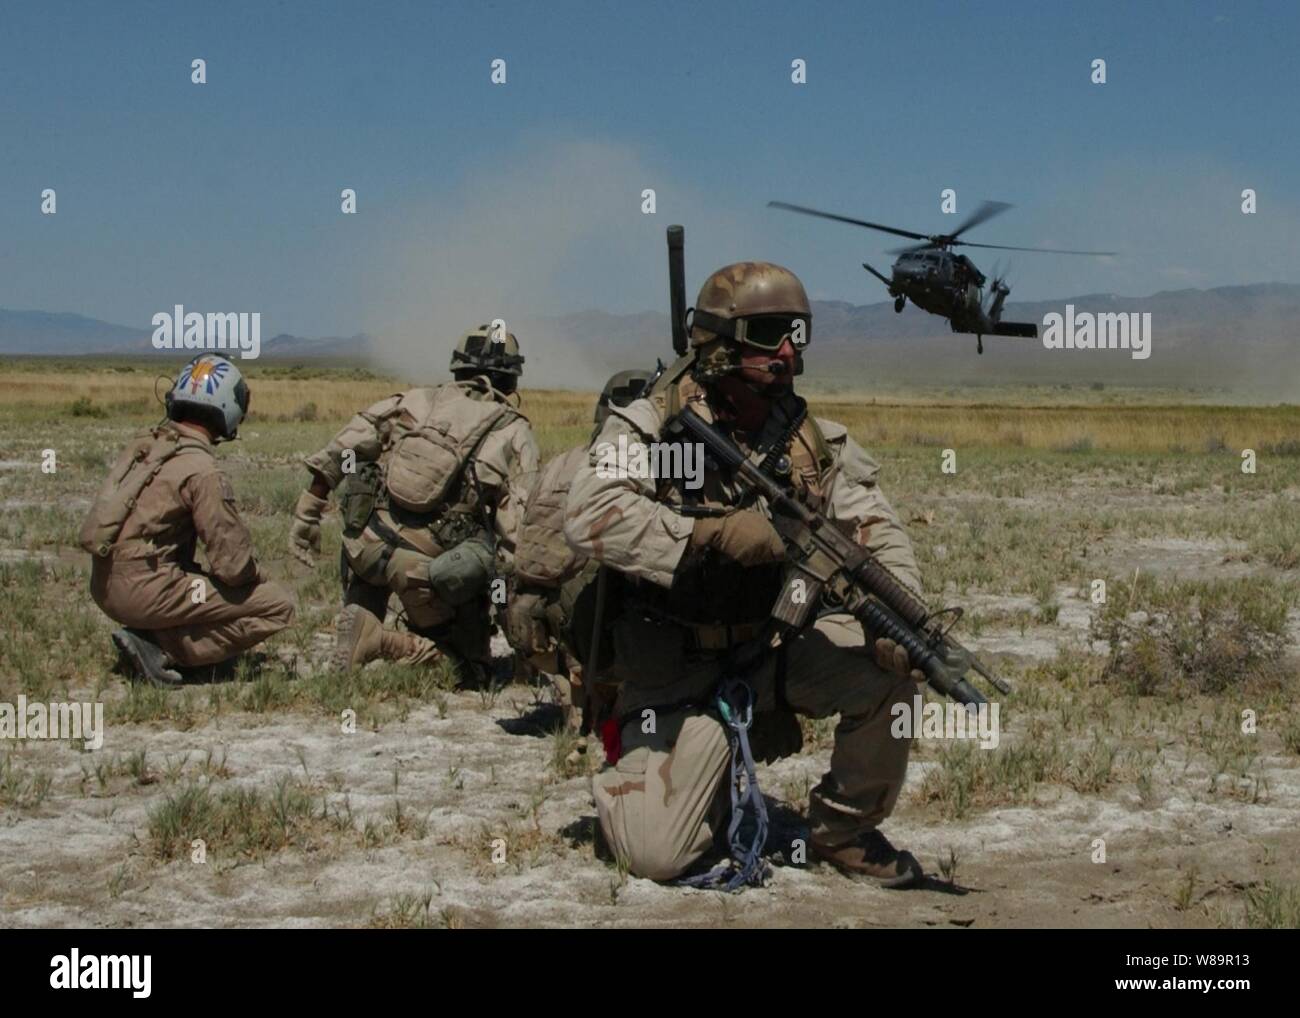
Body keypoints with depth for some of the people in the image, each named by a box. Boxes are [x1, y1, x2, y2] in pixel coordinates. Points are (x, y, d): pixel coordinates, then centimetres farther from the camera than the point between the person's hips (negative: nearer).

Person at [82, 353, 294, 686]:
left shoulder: (144, 445, 9)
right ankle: (162, 649, -9)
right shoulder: (201, 470, -15)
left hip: (105, 587, 9)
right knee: (277, 608, -4)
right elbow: (233, 564, -14)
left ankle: (150, 636, 8)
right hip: (145, 590, -9)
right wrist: (258, 576, 9)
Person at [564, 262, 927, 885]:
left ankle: (843, 829, 4)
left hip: (770, 644, 4)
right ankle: (630, 768, 21)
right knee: (658, 855, -16)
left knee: (889, 675, -20)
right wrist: (714, 535, -35)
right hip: (672, 668, -4)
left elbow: (876, 530, -4)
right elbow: (588, 516, -29)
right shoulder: (651, 425, -14)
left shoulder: (814, 440, -1)